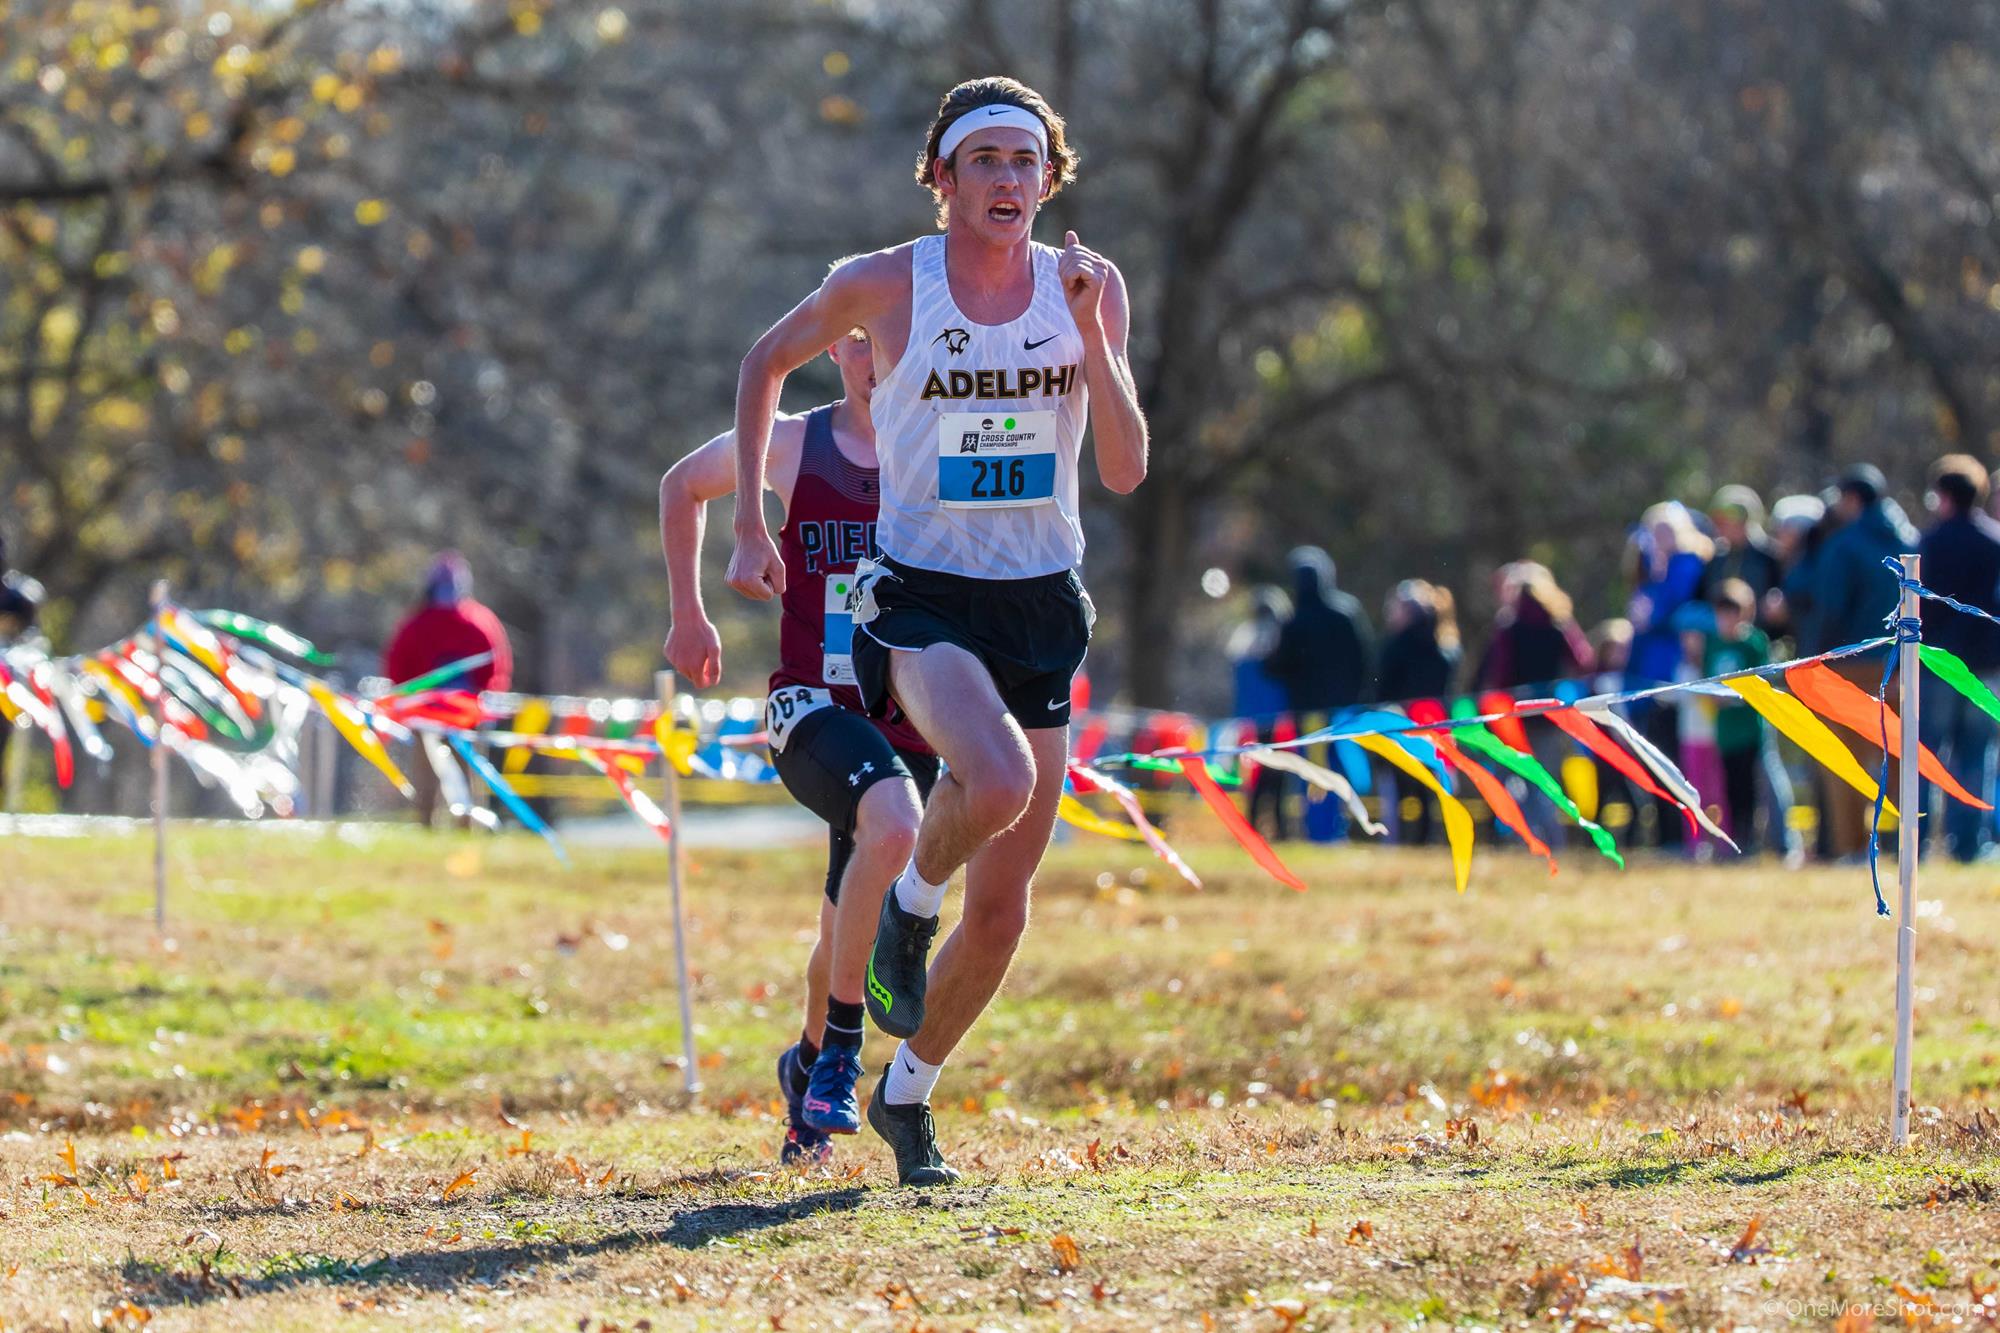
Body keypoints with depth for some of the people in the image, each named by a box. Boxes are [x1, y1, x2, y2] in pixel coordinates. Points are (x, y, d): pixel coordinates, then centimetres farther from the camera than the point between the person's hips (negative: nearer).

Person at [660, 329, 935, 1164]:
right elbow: (683, 486, 22)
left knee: (851, 927, 9)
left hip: (909, 722, 2)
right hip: (813, 708, -2)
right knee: (892, 827, -33)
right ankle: (841, 1041, -22)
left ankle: (809, 1062, 40)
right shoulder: (790, 446, 3)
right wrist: (687, 615, 19)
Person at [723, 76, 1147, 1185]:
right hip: (920, 595, -3)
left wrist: (1089, 333, -18)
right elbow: (768, 362, 11)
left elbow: (1124, 470, -5)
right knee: (998, 781, -34)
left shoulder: (1090, 287, 0)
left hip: (1041, 605, 4)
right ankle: (909, 904, -1)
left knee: (1002, 907, 5)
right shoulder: (885, 285, -6)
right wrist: (750, 527, 6)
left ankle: (907, 1092, 28)